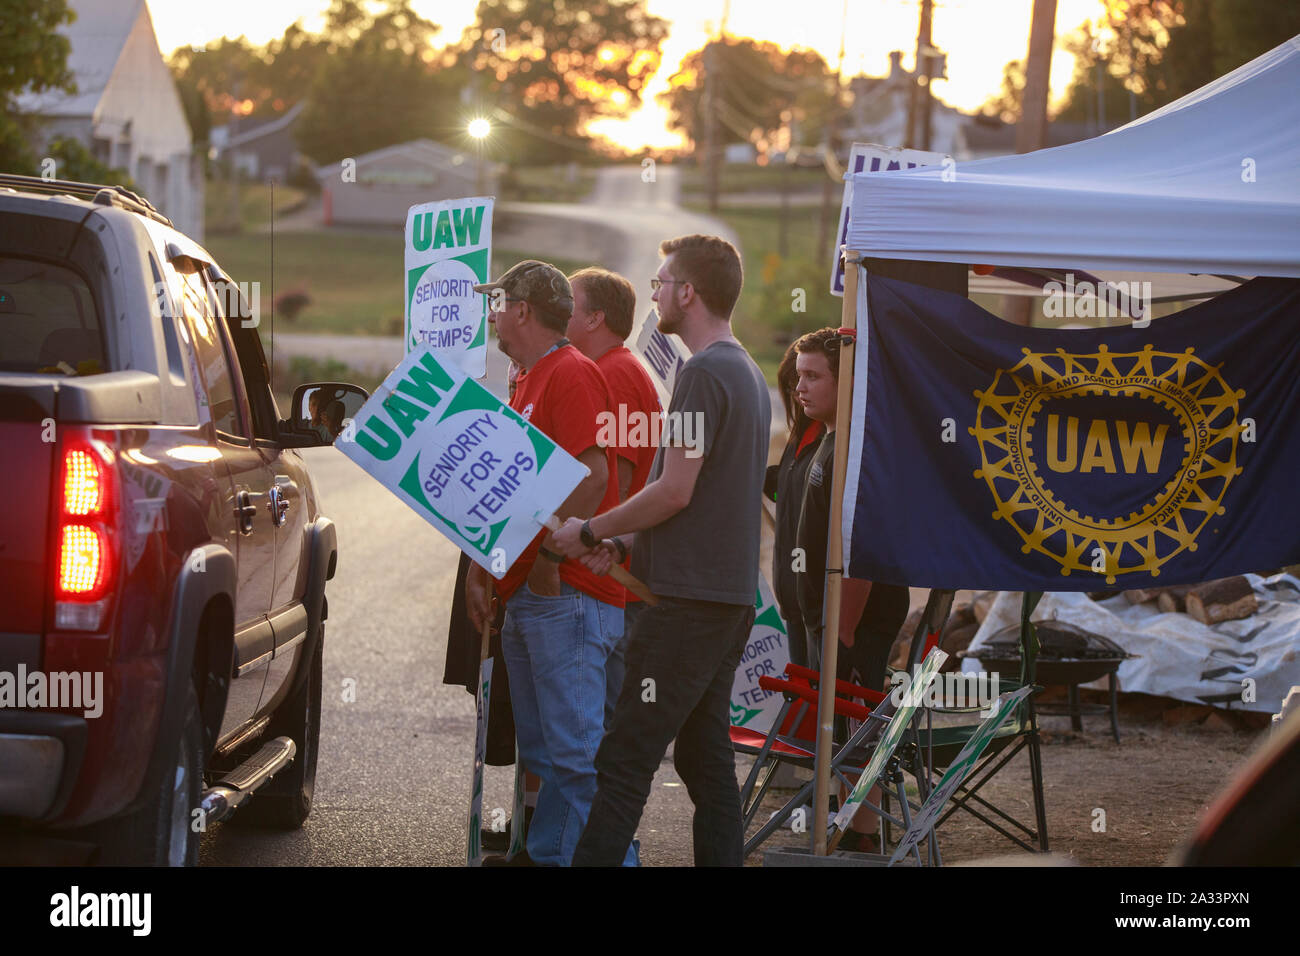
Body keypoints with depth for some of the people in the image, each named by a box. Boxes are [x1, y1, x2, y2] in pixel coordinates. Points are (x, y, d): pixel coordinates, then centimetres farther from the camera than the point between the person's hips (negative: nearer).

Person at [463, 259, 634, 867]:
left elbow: (592, 475, -20)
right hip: (527, 593, 10)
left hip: (566, 594, -10)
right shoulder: (528, 381, 21)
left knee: (576, 748, -11)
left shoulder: (572, 374, -10)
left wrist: (550, 557, -19)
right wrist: (481, 568, 21)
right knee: (540, 749, 12)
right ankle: (546, 853, 17)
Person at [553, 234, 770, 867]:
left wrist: (590, 532, -6)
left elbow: (675, 491, -18)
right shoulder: (748, 374, 17)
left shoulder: (703, 374, -13)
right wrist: (619, 543, 14)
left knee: (626, 759, -9)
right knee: (706, 754, 12)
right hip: (733, 594, 10)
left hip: (689, 601, -10)